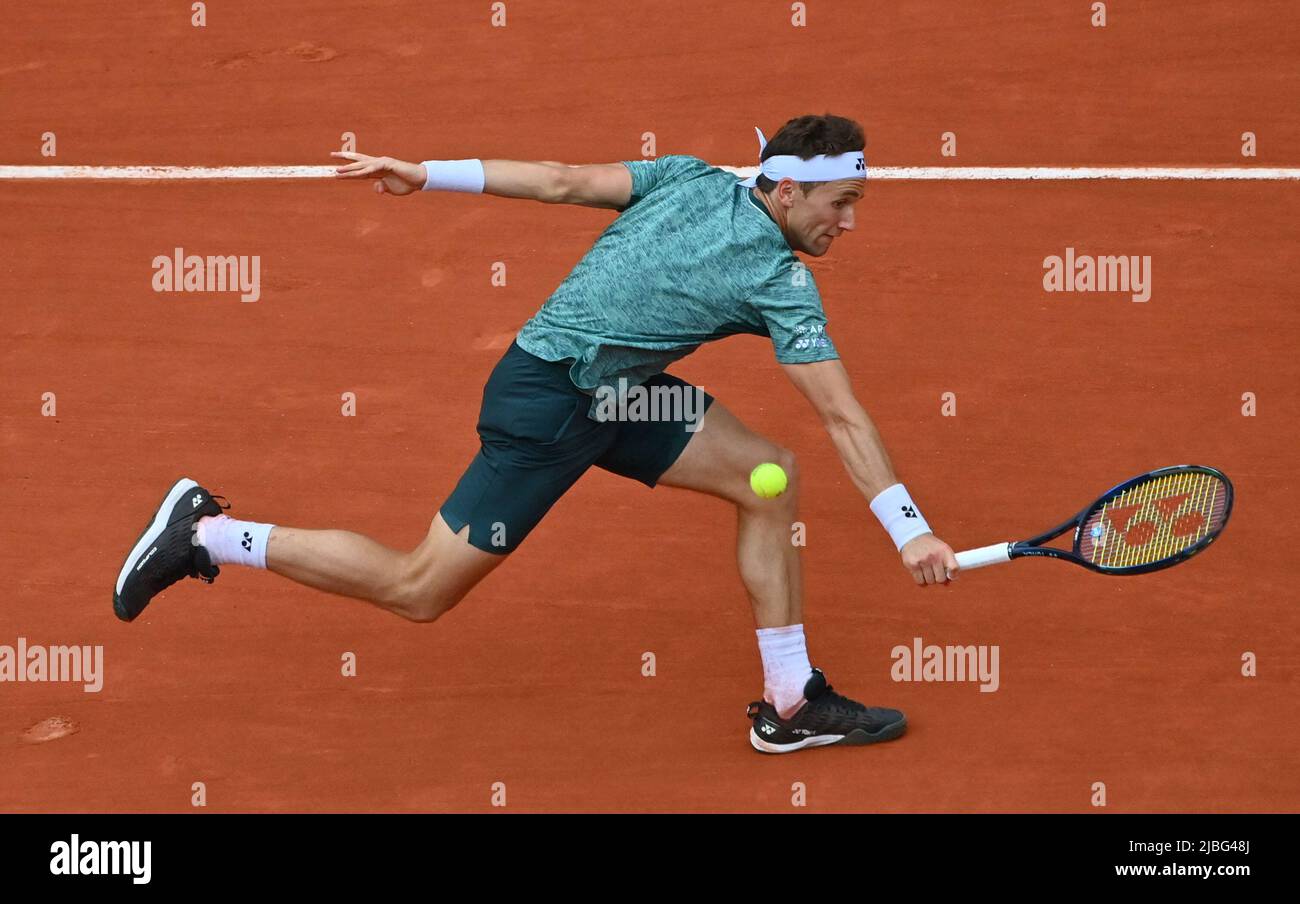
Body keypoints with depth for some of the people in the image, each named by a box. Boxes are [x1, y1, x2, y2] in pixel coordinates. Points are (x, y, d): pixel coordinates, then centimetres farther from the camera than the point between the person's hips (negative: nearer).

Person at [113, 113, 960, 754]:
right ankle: (206, 534, 8)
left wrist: (428, 174, 2)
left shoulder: (690, 178, 2)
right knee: (420, 590, 0)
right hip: (548, 404, -10)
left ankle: (791, 703, 9)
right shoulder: (782, 285, -20)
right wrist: (911, 529, -18)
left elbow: (562, 180, 0)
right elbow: (844, 417, -21)